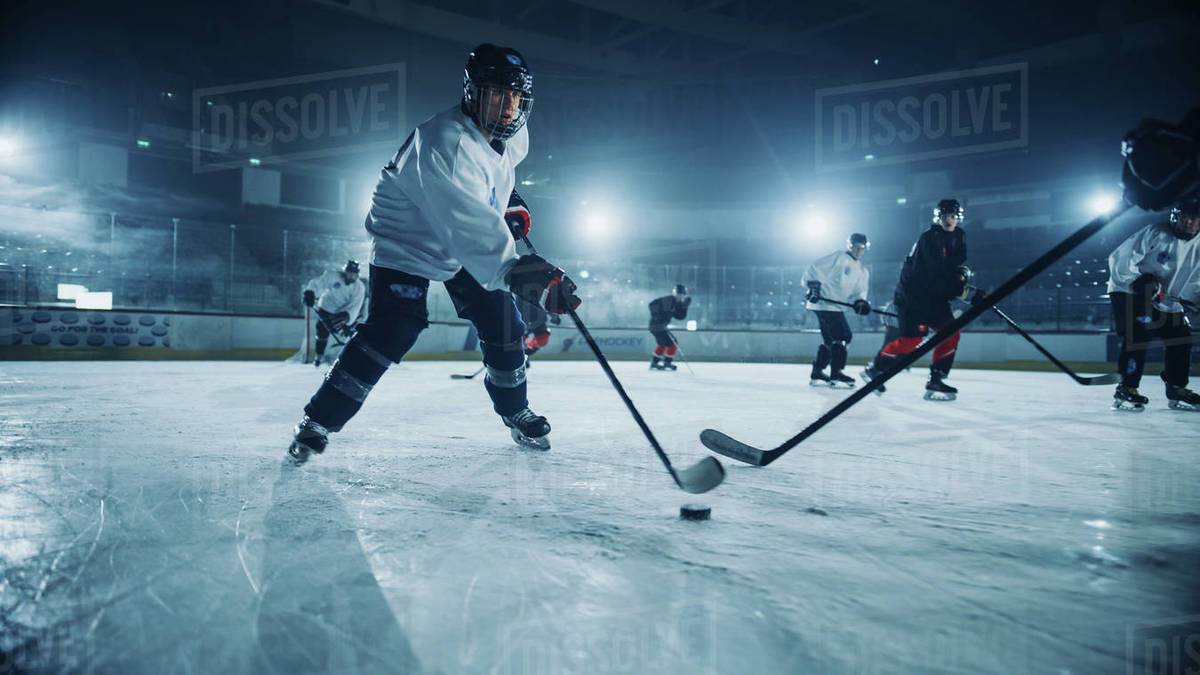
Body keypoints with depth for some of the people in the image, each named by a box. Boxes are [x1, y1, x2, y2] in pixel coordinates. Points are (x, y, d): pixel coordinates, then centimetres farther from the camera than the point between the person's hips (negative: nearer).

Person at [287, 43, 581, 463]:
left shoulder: (515, 136, -8)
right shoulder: (443, 141, -35)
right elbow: (465, 223, -48)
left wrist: (508, 200, 10)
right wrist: (512, 270, -58)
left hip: (469, 247, 7)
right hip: (405, 241, -7)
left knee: (503, 325, 3)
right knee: (393, 329, -22)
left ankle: (514, 412, 25)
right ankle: (318, 420, -10)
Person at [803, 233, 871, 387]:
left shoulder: (863, 272, 18)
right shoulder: (839, 257, -5)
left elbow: (859, 292, 8)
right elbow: (816, 267, -10)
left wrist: (860, 302, -14)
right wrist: (813, 284, -21)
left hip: (837, 307, 9)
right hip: (824, 303, -9)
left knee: (829, 340, 13)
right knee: (842, 336, -15)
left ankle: (817, 374, 23)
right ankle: (836, 374, -14)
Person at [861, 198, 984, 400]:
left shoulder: (959, 237, 10)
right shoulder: (929, 238, -18)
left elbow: (959, 262, 15)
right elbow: (938, 274, -27)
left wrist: (963, 270, -11)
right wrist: (968, 292, -30)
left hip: (935, 296, 8)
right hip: (911, 294, -8)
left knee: (951, 333, -4)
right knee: (912, 338, -14)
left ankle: (936, 382, 0)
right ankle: (874, 369, 4)